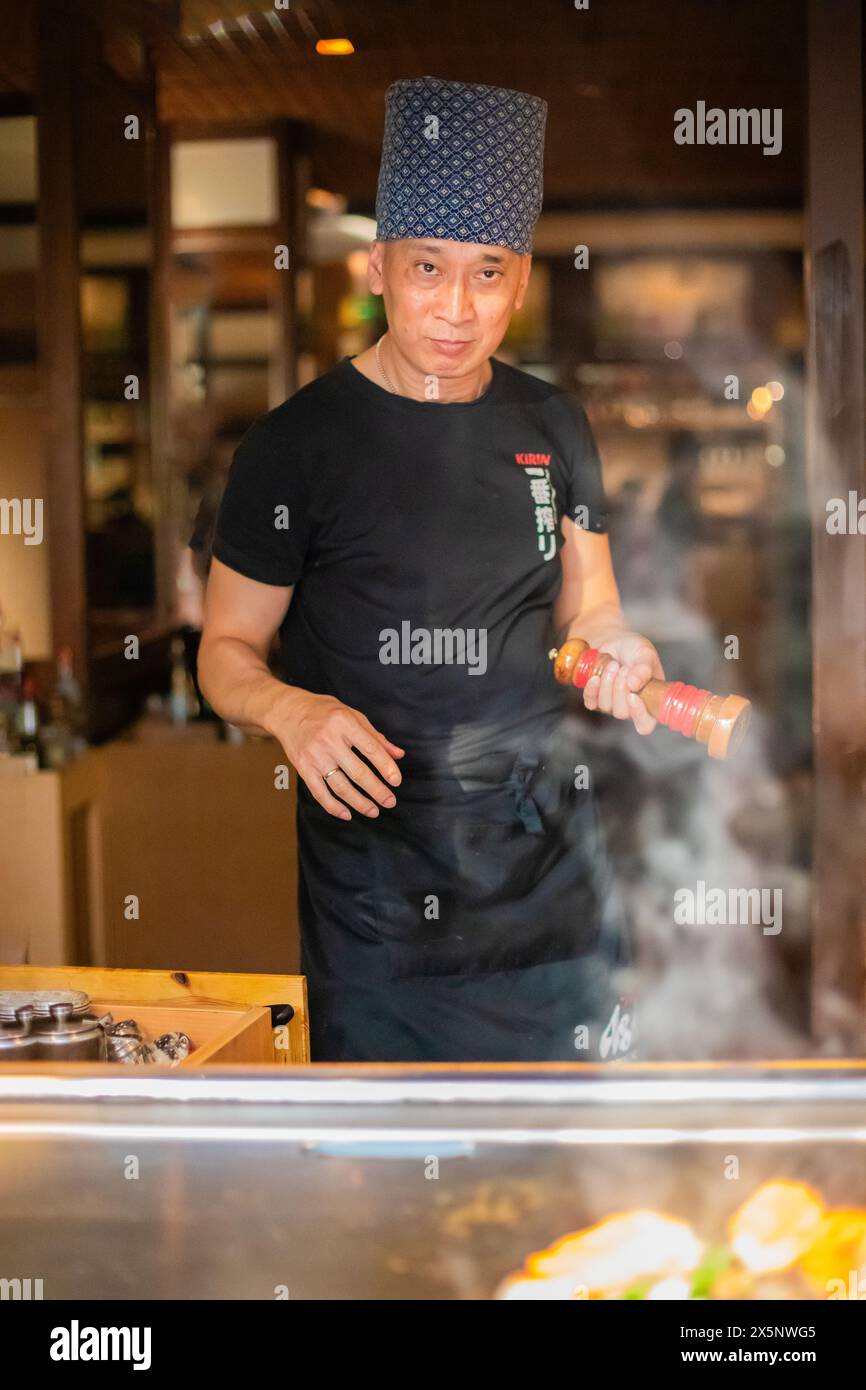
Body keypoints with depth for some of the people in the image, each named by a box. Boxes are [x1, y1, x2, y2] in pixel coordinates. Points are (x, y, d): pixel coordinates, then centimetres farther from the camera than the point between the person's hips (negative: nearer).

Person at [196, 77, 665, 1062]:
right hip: (372, 862, -4)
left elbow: (586, 607, 12)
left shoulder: (553, 426, 5)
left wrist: (617, 649, -11)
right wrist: (291, 712, -25)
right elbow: (226, 652, -3)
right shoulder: (296, 444, -9)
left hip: (550, 851, 4)